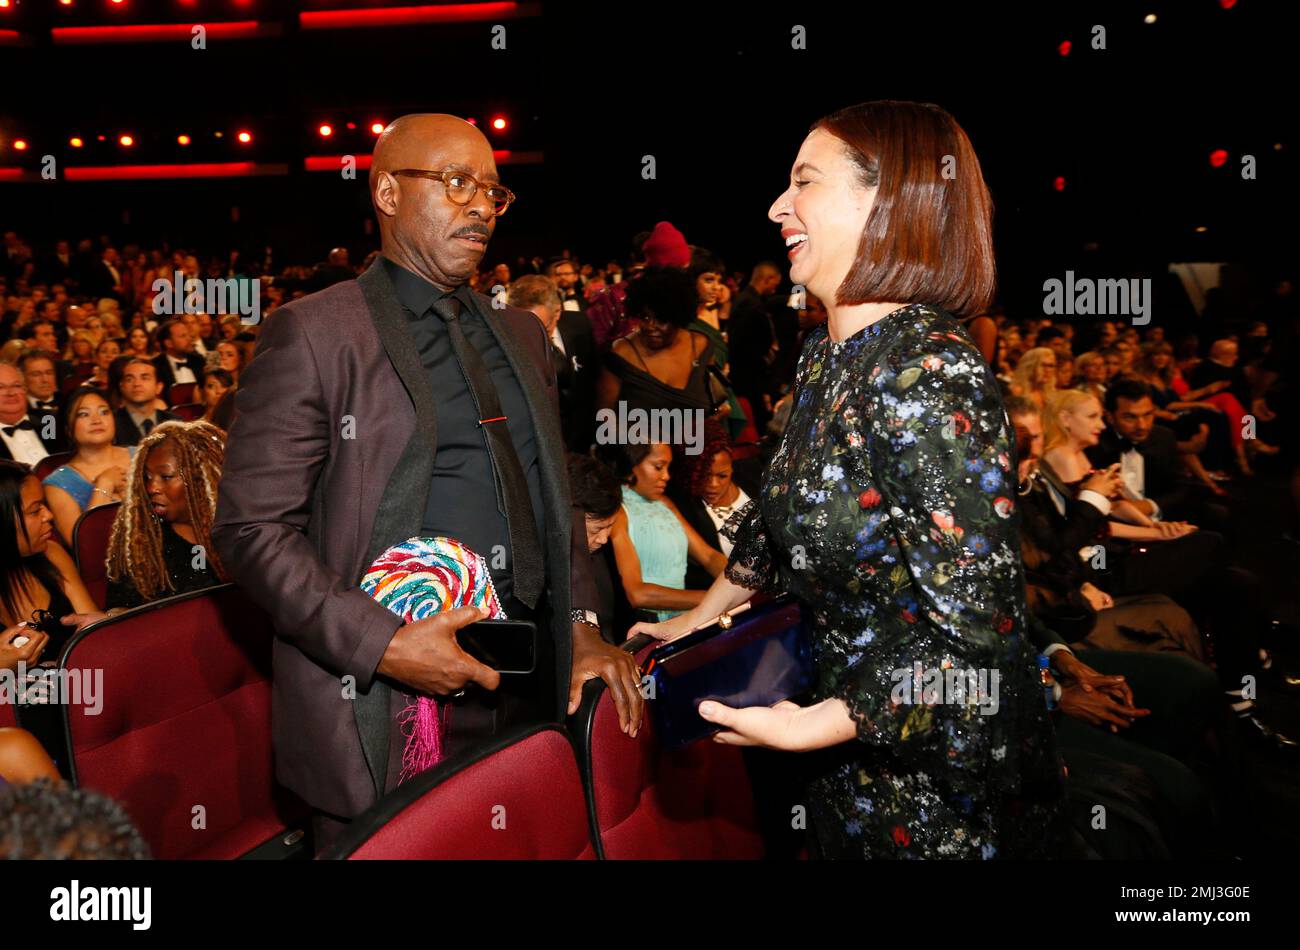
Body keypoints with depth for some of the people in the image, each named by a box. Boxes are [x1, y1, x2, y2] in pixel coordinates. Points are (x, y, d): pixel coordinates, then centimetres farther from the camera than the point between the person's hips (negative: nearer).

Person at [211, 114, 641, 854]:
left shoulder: (522, 334, 14)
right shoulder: (312, 334, -6)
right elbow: (251, 528, -10)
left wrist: (581, 620, 6)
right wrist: (380, 644, -19)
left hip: (529, 687, 6)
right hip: (385, 711, -5)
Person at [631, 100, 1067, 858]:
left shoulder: (932, 377, -26)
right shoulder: (825, 354, 0)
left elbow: (975, 632, -27)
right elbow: (780, 516, 14)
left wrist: (812, 728, -26)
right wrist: (694, 623, 21)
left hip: (947, 780, -7)